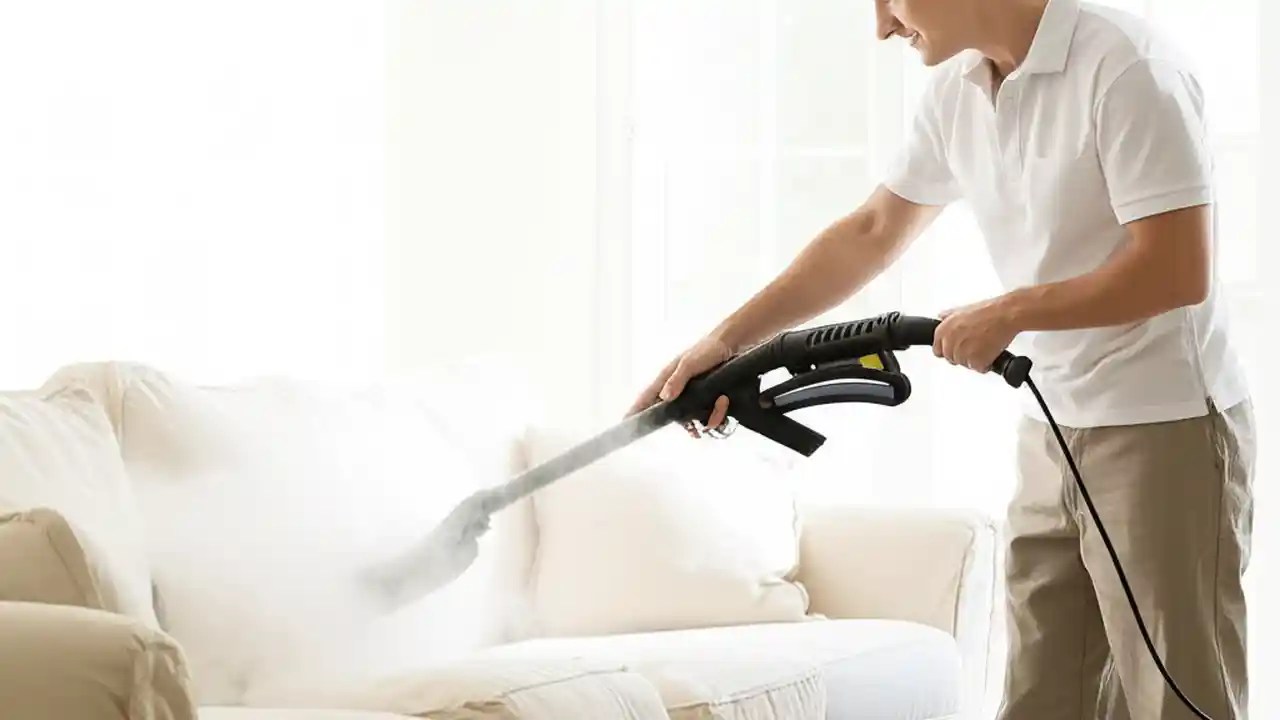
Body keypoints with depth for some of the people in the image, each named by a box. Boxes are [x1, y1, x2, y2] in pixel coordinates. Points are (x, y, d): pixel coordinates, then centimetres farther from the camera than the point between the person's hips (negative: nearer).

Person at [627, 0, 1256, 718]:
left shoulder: (1126, 68, -18)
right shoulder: (958, 89, 7)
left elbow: (1179, 269, -22)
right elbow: (871, 234, 17)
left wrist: (1009, 314, -15)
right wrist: (725, 341, 15)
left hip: (1167, 433, -8)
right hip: (1055, 435, 8)